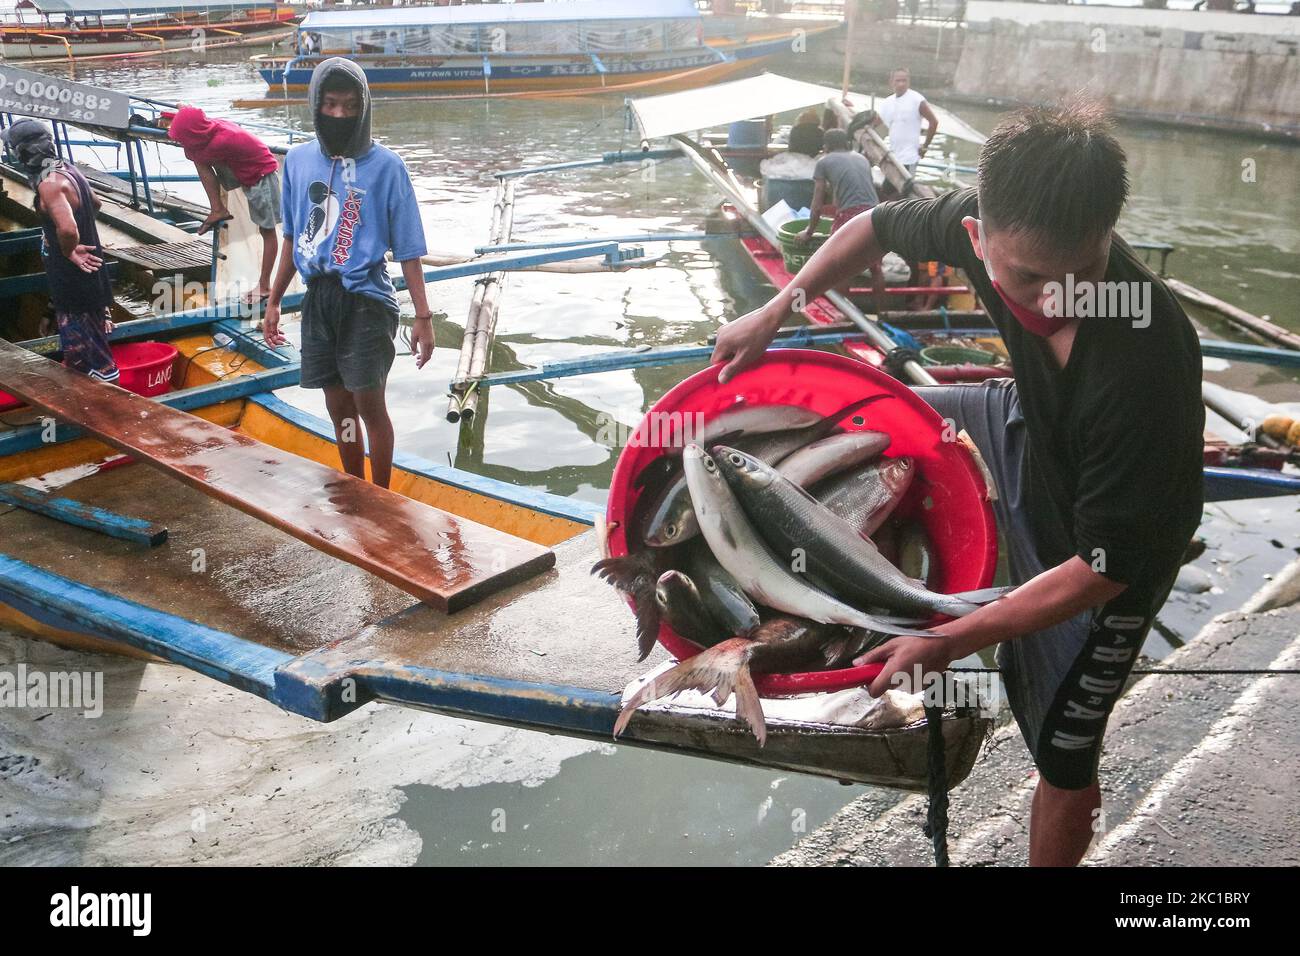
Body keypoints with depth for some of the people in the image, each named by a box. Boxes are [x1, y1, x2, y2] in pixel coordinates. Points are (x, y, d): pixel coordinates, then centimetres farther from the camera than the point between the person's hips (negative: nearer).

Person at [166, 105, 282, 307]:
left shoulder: (222, 141, -34)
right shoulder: (212, 126, -10)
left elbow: (191, 155, -17)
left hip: (262, 175, -8)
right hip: (242, 170, 8)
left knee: (267, 230, 0)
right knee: (200, 158, -8)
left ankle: (264, 286, 5)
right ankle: (218, 210, -4)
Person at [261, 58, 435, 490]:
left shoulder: (386, 166, -8)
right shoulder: (298, 160, 5)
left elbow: (407, 249, -6)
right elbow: (293, 238, 15)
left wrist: (423, 316, -9)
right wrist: (274, 301, 17)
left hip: (366, 301, -4)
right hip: (318, 299, 4)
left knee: (369, 404, 0)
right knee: (339, 407, 12)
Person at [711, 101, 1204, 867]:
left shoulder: (1142, 365, -43)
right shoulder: (985, 224, -27)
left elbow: (1106, 566, -33)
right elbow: (879, 227, -4)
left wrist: (952, 642, -34)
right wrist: (771, 316, -8)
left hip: (1109, 553, -6)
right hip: (1030, 429, 6)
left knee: (1062, 753, 8)